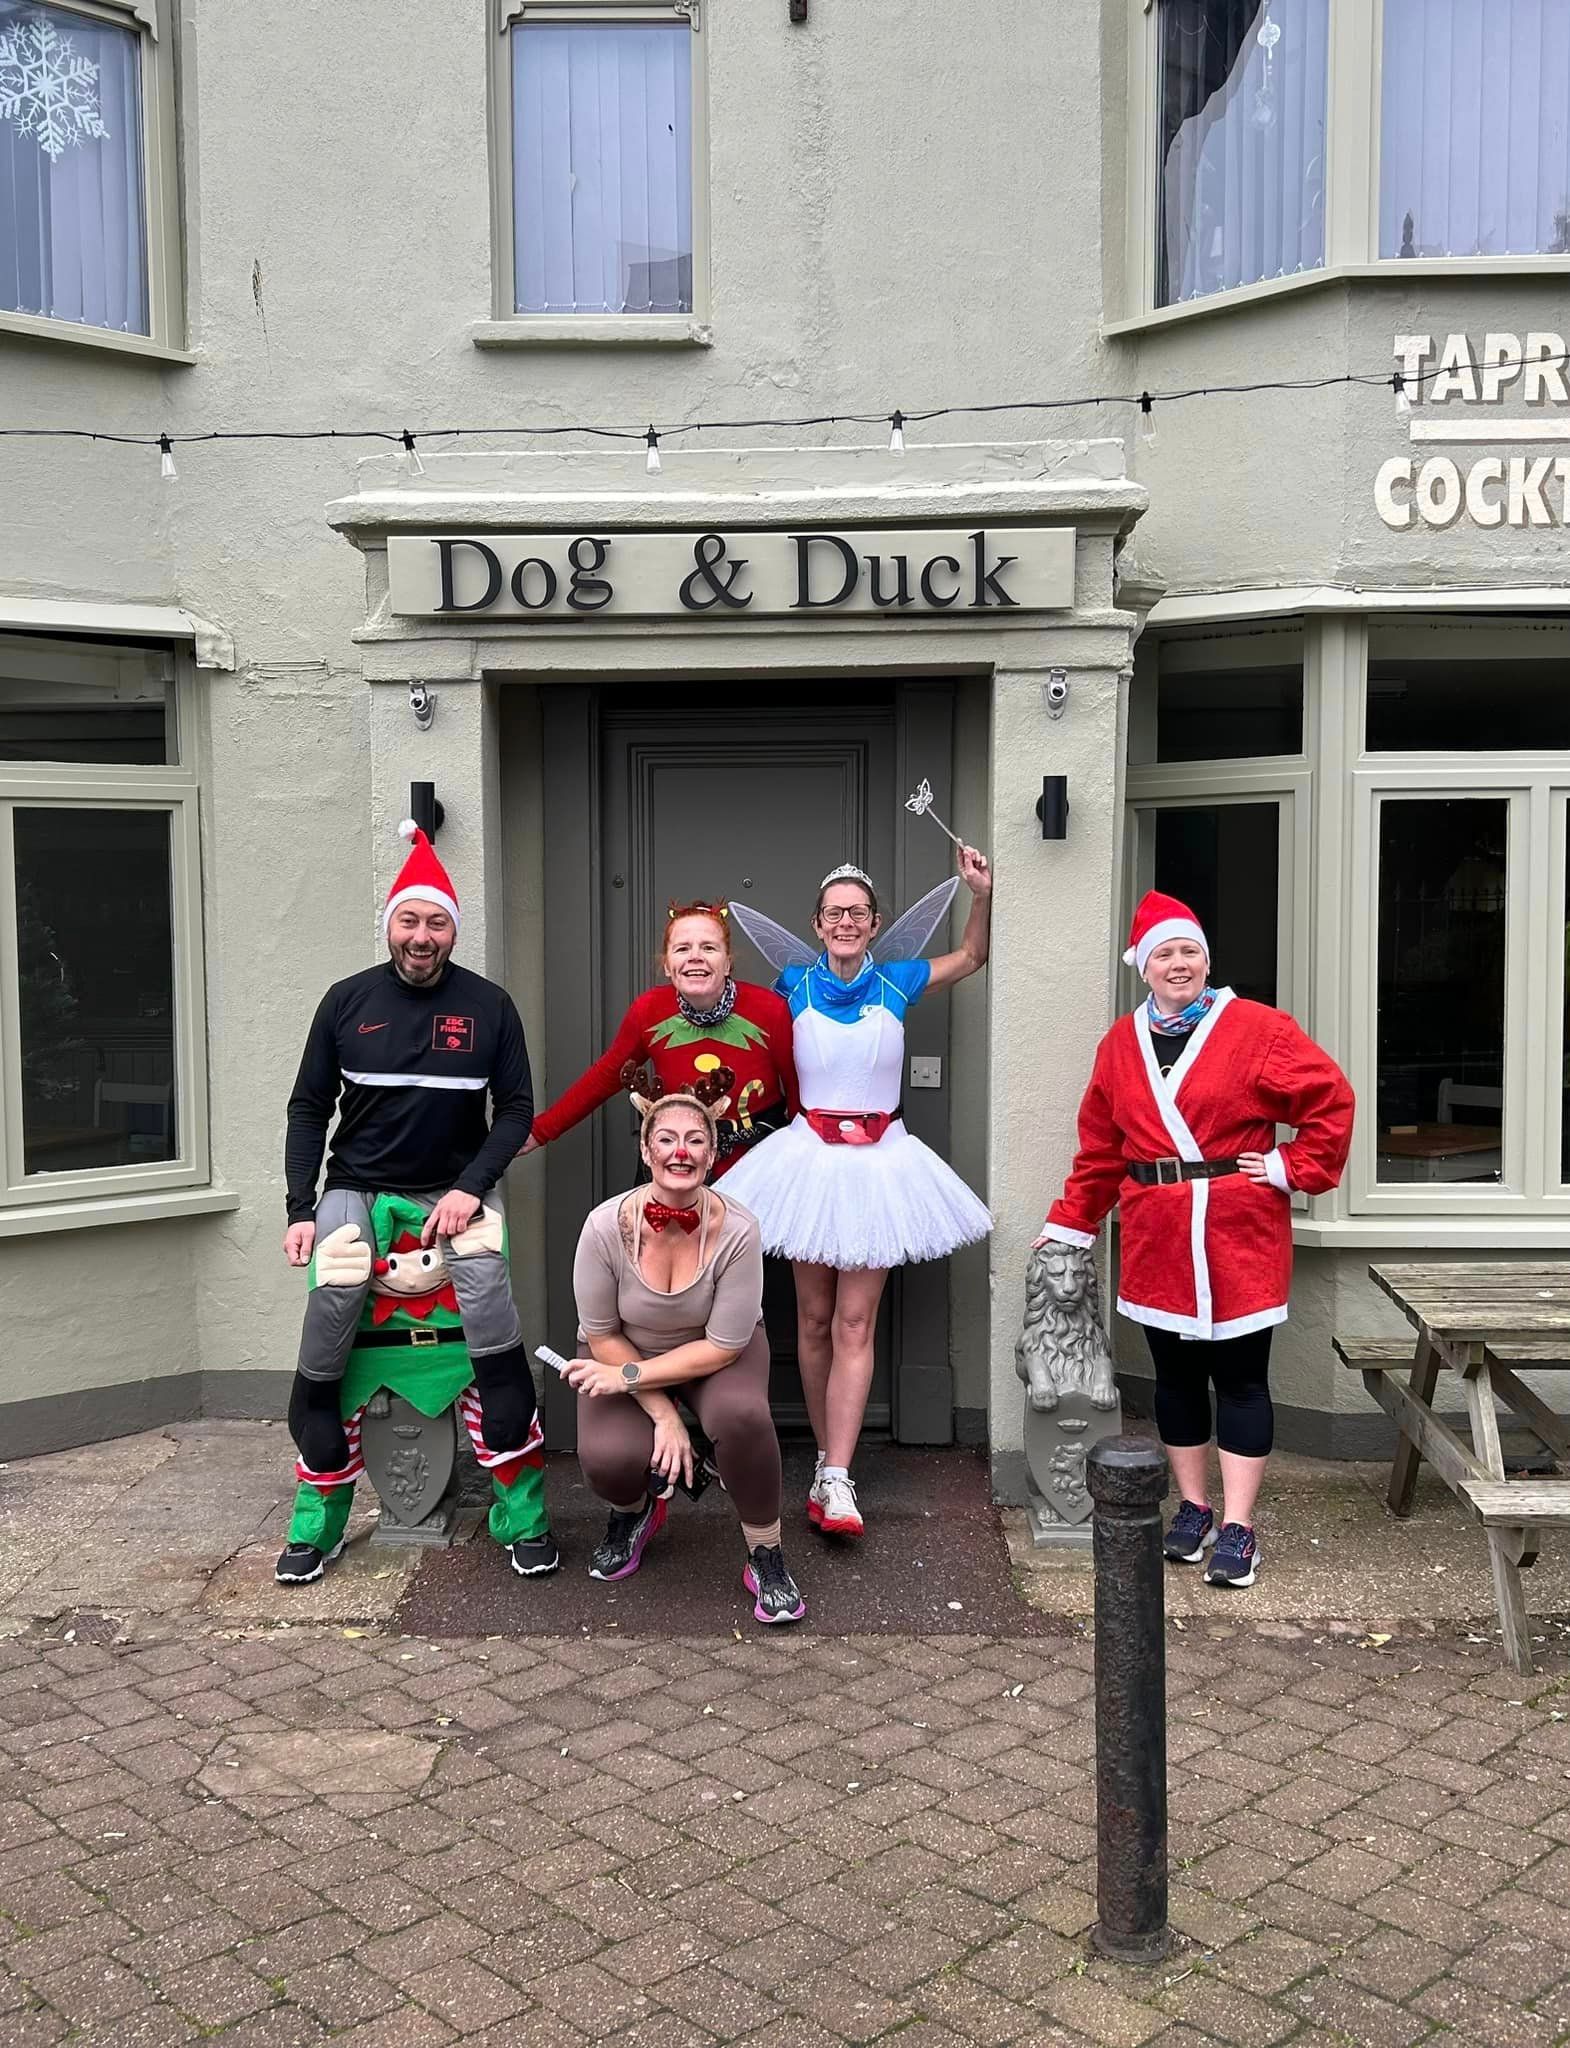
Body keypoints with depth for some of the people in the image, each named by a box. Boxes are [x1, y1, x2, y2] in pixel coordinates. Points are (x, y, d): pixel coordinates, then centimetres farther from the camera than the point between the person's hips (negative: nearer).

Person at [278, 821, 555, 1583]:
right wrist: (300, 1209, -3)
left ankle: (525, 1510, -14)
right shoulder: (347, 1000, 1)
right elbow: (308, 1110, 6)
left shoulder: (488, 1005, -1)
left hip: (453, 1188, -1)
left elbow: (516, 1109, 1)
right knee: (333, 1290, -22)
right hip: (356, 1184, 1)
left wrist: (471, 1187, -13)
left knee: (485, 1278, -26)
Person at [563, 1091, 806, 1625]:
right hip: (625, 1354, 1)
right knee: (607, 1458, -27)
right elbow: (601, 1336, -13)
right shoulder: (607, 1226, -25)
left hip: (717, 1355, -1)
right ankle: (632, 1513, 14)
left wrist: (630, 1377, -25)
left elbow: (723, 1346, -21)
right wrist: (663, 1413, -19)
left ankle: (765, 1555, -9)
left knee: (741, 1414, -34)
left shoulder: (737, 1230, -27)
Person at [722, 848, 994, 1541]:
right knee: (815, 1319, 7)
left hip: (879, 1159, 0)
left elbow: (973, 955, 16)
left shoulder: (896, 982, 1)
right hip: (810, 1155, 0)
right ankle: (825, 1459, 20)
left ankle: (836, 1480, -6)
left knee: (855, 1325, -4)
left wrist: (982, 893, 2)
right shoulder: (794, 984, 0)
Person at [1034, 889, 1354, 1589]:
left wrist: (1295, 1169, -7)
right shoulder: (1121, 1044, 8)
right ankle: (1192, 1507, 25)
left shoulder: (1256, 1029, -4)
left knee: (1240, 1376, 1)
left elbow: (1330, 1097, -3)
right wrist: (1070, 1222, 12)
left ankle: (1237, 1527, 7)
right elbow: (1100, 1146, 12)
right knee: (1175, 1374, 11)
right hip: (1157, 1240, 4)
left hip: (1239, 1238, -4)